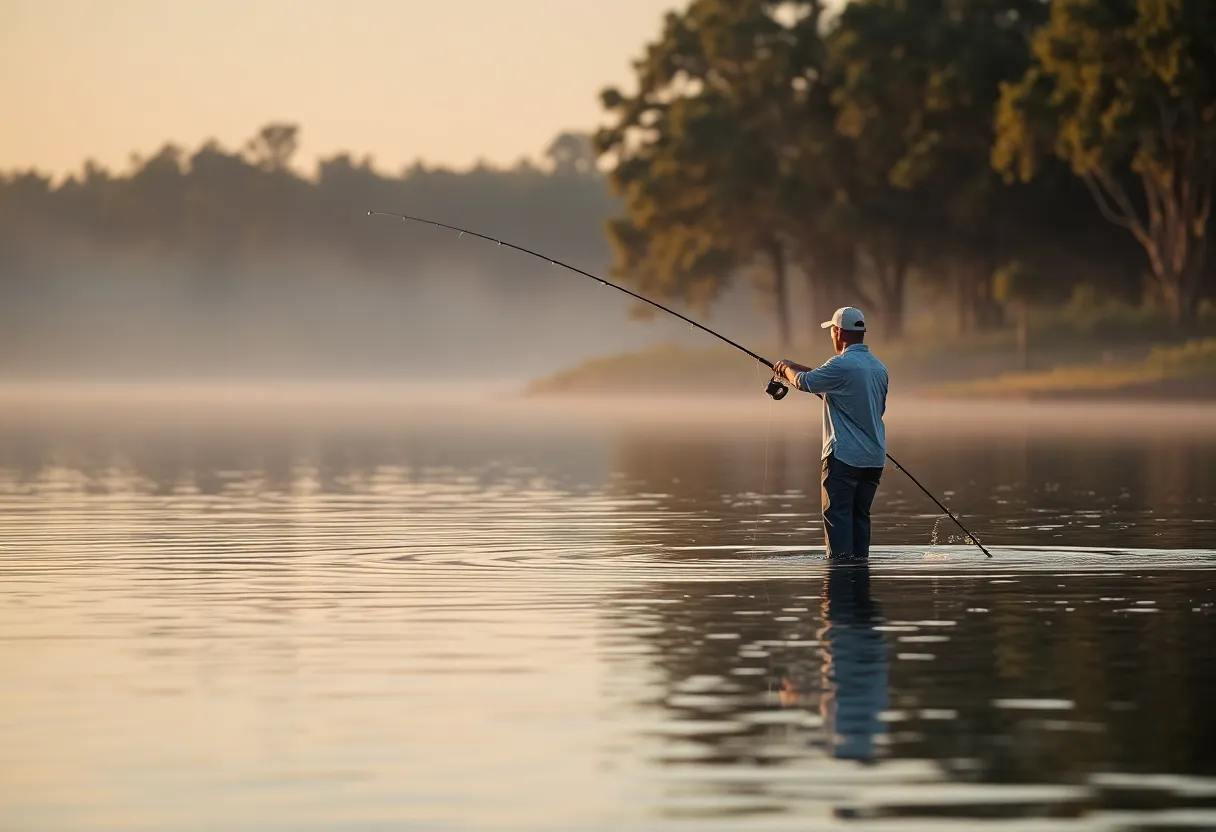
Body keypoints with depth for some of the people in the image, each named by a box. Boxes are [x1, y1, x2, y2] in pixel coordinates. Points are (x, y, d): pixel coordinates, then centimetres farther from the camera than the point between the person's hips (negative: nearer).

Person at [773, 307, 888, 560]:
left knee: (837, 514, -6)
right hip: (874, 457, 8)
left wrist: (788, 368, 15)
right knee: (860, 514, 11)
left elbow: (804, 382, -7)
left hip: (844, 454, -8)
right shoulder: (878, 367, 12)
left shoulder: (842, 365, -15)